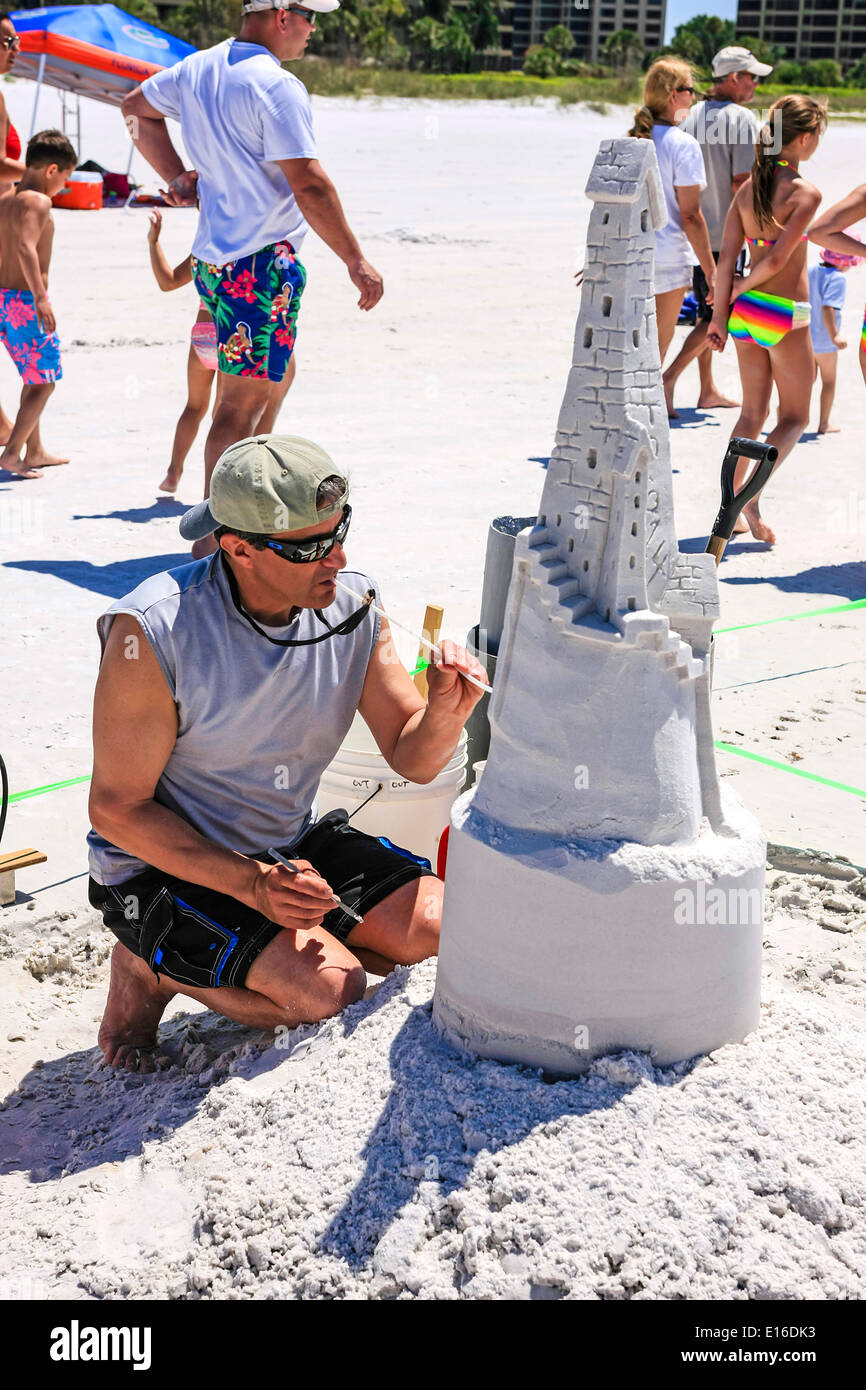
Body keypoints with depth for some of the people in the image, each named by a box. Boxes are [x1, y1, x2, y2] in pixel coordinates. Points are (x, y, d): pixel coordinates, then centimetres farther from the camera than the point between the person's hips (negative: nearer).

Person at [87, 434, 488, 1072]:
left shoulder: (353, 603, -10)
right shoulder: (154, 630, -26)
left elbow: (413, 760, -2)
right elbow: (117, 809, -19)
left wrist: (443, 713, -26)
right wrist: (251, 883, -28)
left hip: (292, 843, 6)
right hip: (167, 864, -5)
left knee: (440, 926, -10)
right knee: (332, 988, -22)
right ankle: (151, 969, 2)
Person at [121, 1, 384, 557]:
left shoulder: (198, 68, 13)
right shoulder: (277, 87, -15)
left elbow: (137, 107, 28)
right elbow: (308, 184, -18)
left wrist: (179, 177, 22)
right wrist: (356, 260, -12)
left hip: (213, 257, 9)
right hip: (262, 263, -9)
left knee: (274, 376, 23)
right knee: (245, 401, -7)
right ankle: (214, 538, -6)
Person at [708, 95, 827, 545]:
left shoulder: (747, 189, 4)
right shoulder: (805, 193, -13)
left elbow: (727, 258, 1)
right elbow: (778, 259, -18)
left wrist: (721, 313, 5)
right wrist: (740, 287, -2)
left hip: (745, 311, 6)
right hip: (784, 314, -6)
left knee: (752, 413, 16)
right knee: (794, 418, 8)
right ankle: (750, 495, -9)